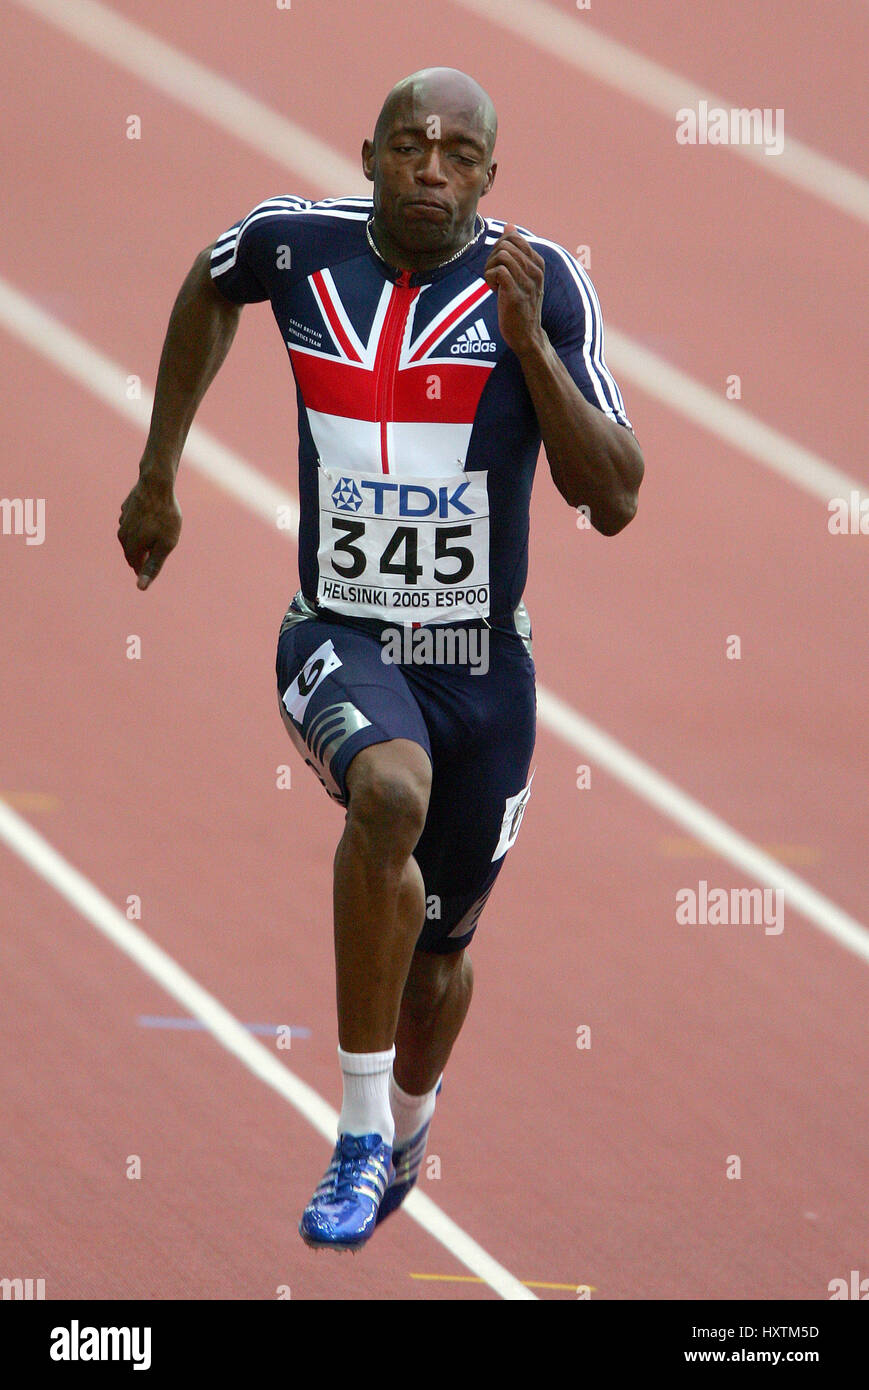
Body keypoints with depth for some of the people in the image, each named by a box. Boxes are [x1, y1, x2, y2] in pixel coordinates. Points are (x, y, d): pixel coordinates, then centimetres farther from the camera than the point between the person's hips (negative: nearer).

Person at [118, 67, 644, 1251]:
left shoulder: (540, 282, -11)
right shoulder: (294, 242, -7)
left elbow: (614, 502, -15)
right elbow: (210, 289, 19)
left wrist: (529, 342, -26)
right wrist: (158, 476, 19)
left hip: (483, 663, 1)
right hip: (339, 638, -1)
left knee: (441, 949, 17)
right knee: (391, 792, -36)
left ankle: (405, 1129, 52)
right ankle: (361, 1136, -28)